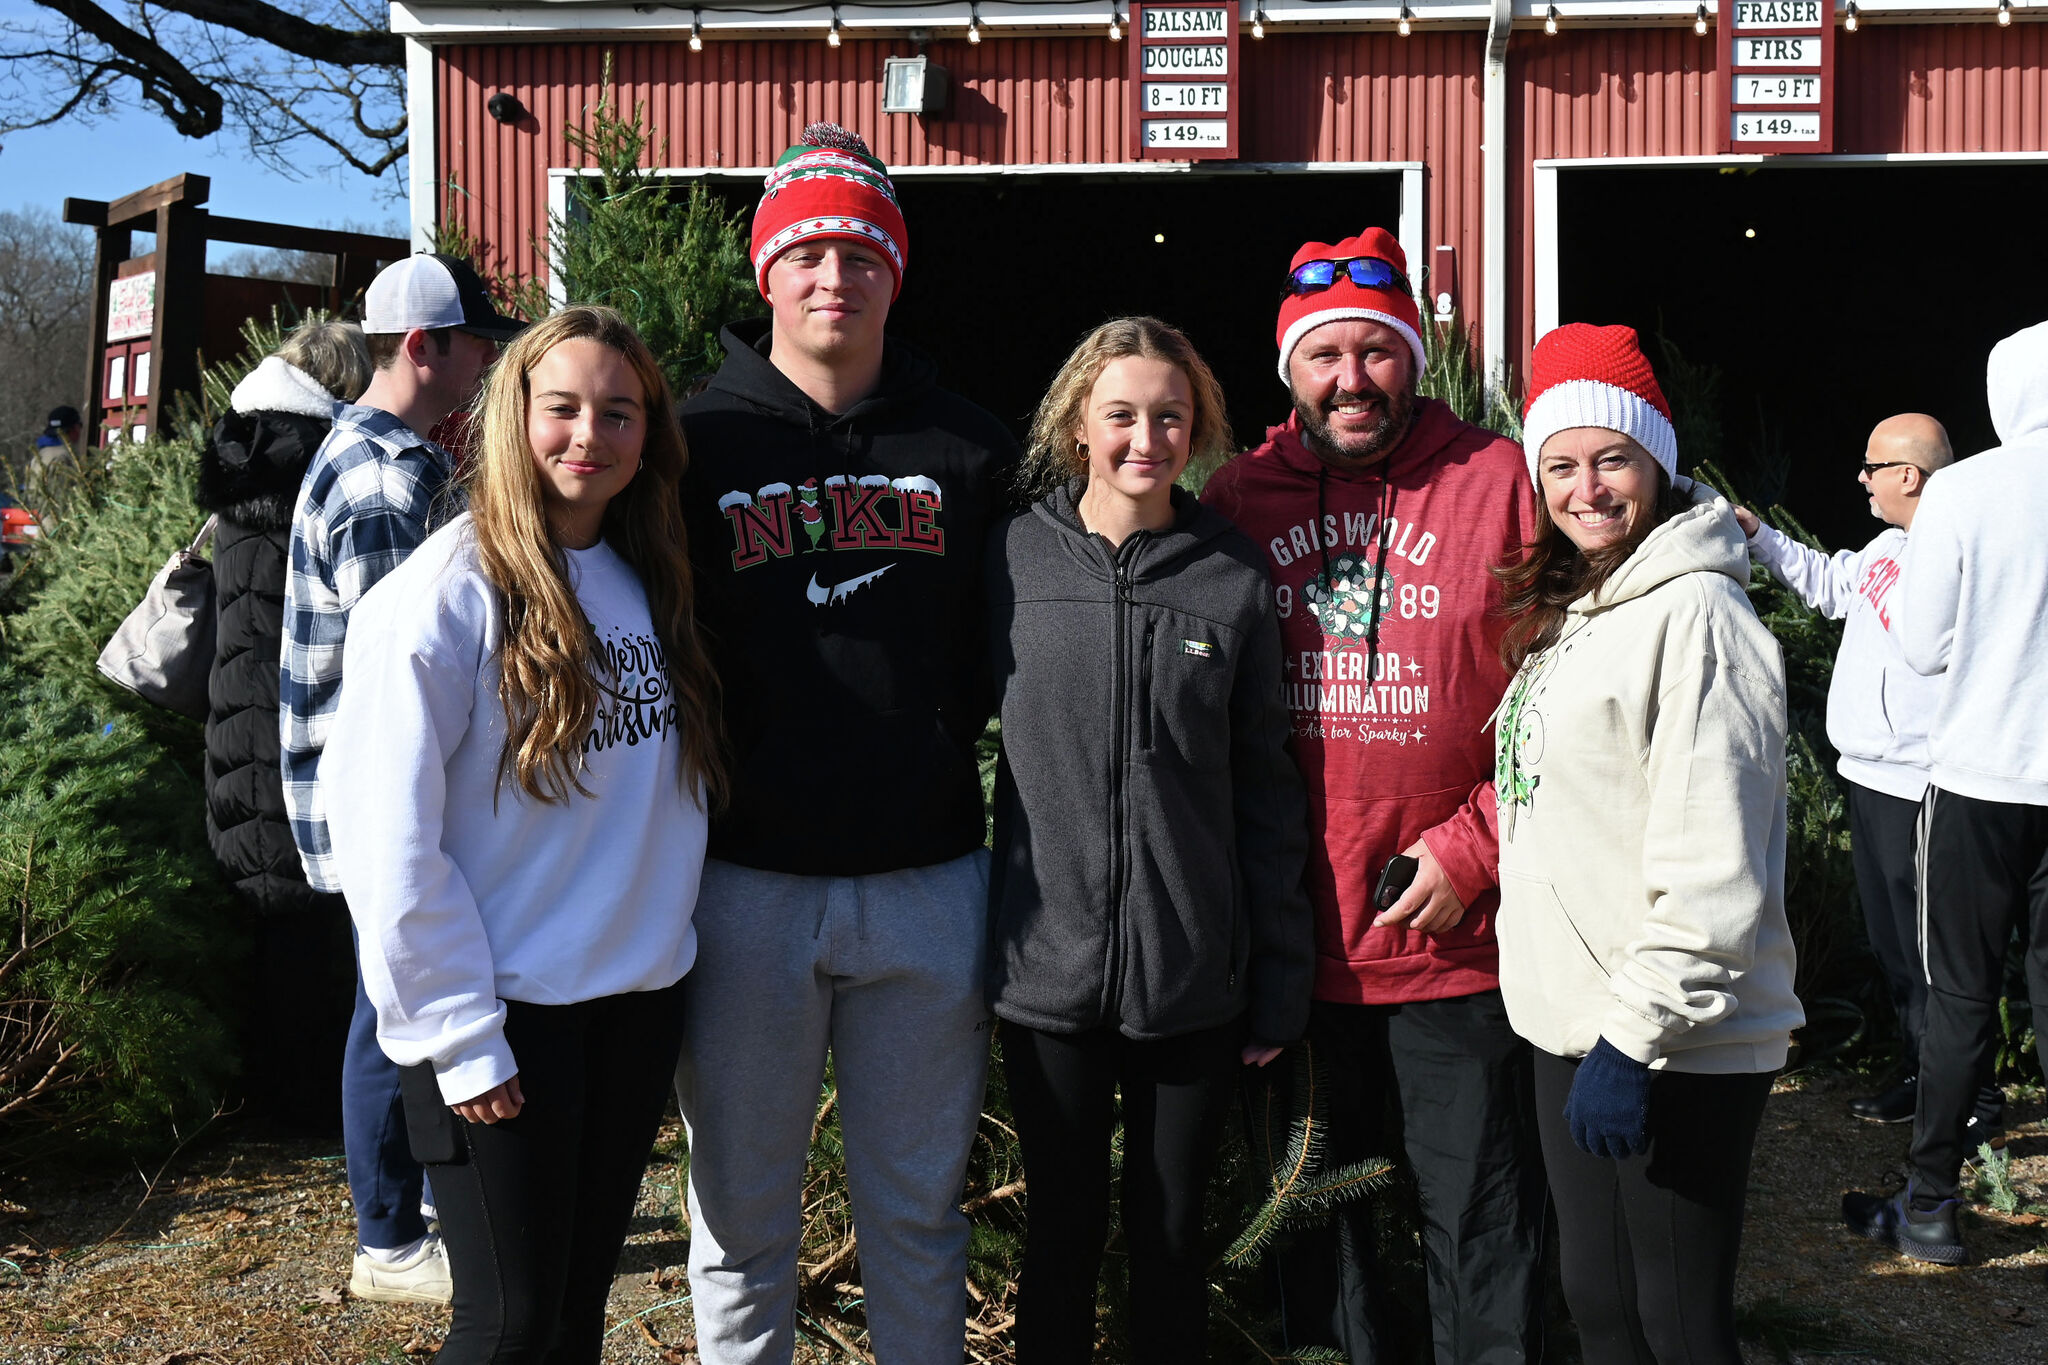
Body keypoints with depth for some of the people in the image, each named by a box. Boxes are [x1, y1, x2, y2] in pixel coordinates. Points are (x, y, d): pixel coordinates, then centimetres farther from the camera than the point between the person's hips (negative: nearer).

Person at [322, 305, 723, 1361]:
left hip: (639, 995, 6)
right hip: (501, 1012, -6)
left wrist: (665, 935, 8)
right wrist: (457, 1034, -15)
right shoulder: (453, 589, -14)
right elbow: (383, 828, -16)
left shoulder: (653, 583, 6)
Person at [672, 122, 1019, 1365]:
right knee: (743, 1216, 13)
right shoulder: (697, 443, 1)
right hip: (747, 881, -1)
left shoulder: (968, 448, 4)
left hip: (929, 880, 1)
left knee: (918, 1207, 14)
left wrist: (942, 741, 0)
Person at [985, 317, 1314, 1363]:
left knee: (1171, 1235, 13)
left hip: (1196, 981, 0)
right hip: (1047, 965, 0)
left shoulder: (1233, 580, 0)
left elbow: (1265, 788, 3)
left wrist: (1280, 983, 2)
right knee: (1062, 1234, 11)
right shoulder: (1015, 560, -1)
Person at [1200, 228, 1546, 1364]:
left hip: (1456, 938, -2)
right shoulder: (1235, 499, 4)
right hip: (1290, 941, 3)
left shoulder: (1498, 483, -3)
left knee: (1479, 1216, 10)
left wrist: (1472, 851, -10)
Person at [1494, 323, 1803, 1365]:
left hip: (1679, 1043, -8)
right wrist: (1584, 1024, 17)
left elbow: (1713, 870, -20)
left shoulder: (1695, 615, -14)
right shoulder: (1566, 616, 13)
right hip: (1569, 1023, 8)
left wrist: (1634, 1037, -21)